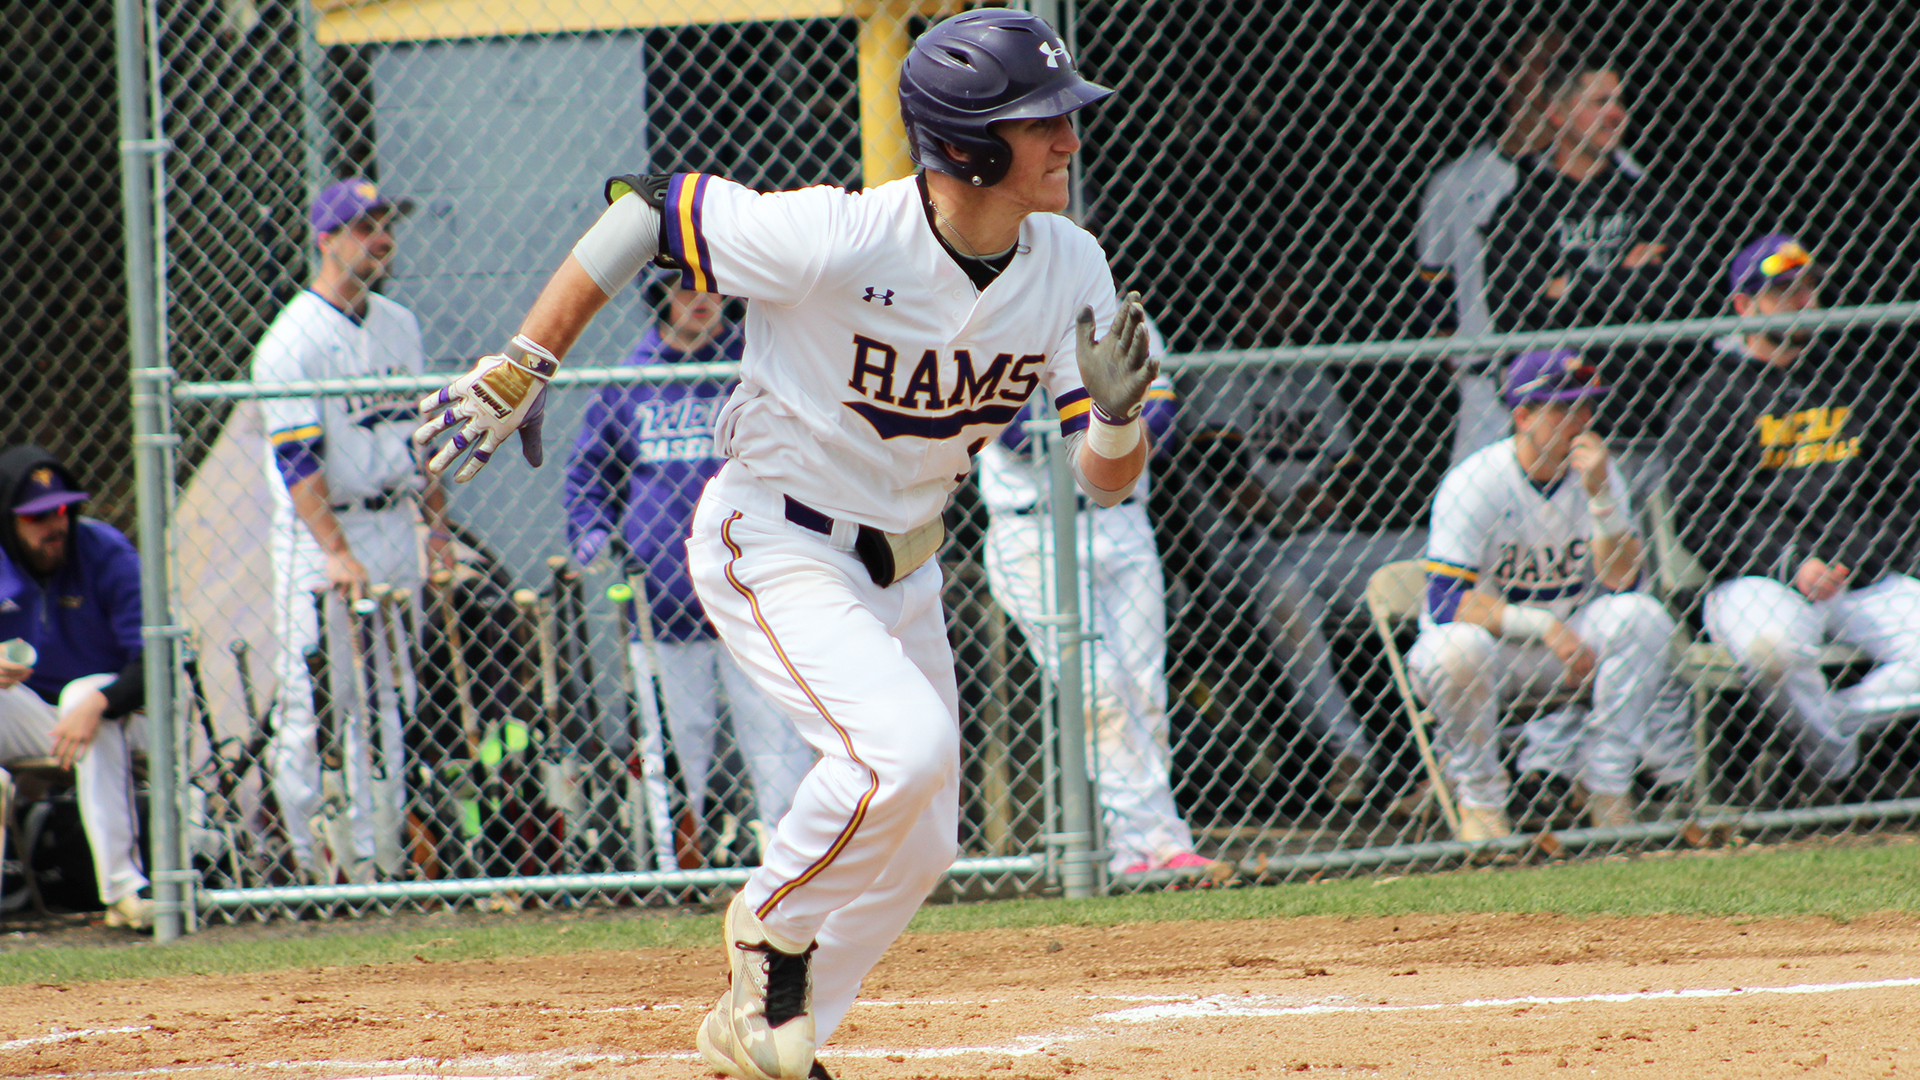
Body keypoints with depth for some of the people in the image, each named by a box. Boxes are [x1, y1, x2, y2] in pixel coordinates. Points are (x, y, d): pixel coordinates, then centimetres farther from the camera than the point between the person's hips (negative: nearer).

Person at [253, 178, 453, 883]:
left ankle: (374, 851, 11)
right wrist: (336, 553, -25)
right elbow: (296, 460, -18)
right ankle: (309, 858, -3)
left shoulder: (398, 326, 11)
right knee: (313, 705, -7)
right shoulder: (293, 341, -12)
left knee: (388, 703, 7)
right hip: (318, 536, -7)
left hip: (394, 528, 7)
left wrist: (439, 527, 14)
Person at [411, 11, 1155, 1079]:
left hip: (902, 564, 7)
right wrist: (520, 368, -16)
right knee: (905, 746, -28)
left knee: (918, 848, 10)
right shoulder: (836, 240, -29)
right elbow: (645, 209, -17)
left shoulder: (1069, 269, -11)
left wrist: (1118, 412, -32)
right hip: (773, 546, -7)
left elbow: (1107, 481, -9)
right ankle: (774, 927, -2)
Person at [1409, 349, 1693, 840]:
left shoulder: (1595, 473, -3)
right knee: (1457, 648, -38)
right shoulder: (1475, 483, -17)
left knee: (1640, 616, -24)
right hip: (1493, 638, -4)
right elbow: (1446, 605, -24)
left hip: (1568, 639, 4)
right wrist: (1544, 626, -30)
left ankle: (1609, 790, -15)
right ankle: (1479, 796, -13)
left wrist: (1600, 495, -24)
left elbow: (1621, 581, -13)